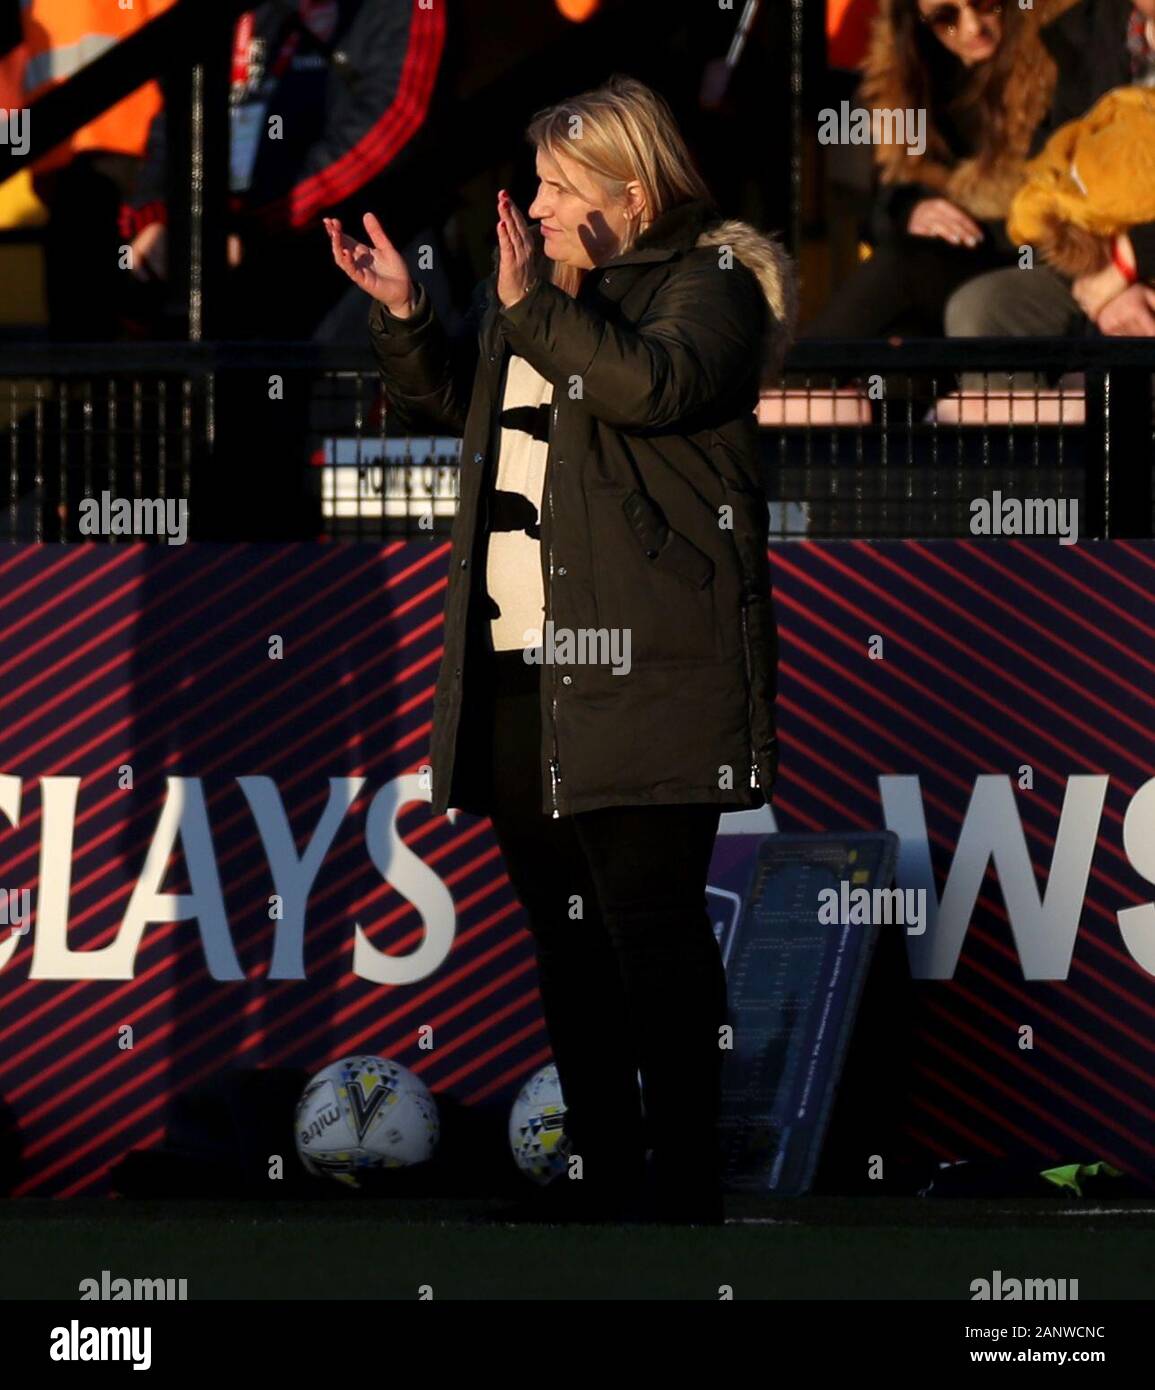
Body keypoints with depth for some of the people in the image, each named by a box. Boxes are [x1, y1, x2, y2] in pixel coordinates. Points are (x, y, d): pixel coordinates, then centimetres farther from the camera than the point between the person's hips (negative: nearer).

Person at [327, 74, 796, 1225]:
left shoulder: (706, 285, -4)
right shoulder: (532, 290, 20)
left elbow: (656, 385, -24)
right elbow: (441, 402, 32)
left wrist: (534, 304, -23)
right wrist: (399, 312, 16)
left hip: (636, 671, -9)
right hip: (519, 668, 9)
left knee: (651, 927, -10)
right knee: (563, 931, 11)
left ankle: (684, 1186, -7)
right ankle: (602, 1174, 18)